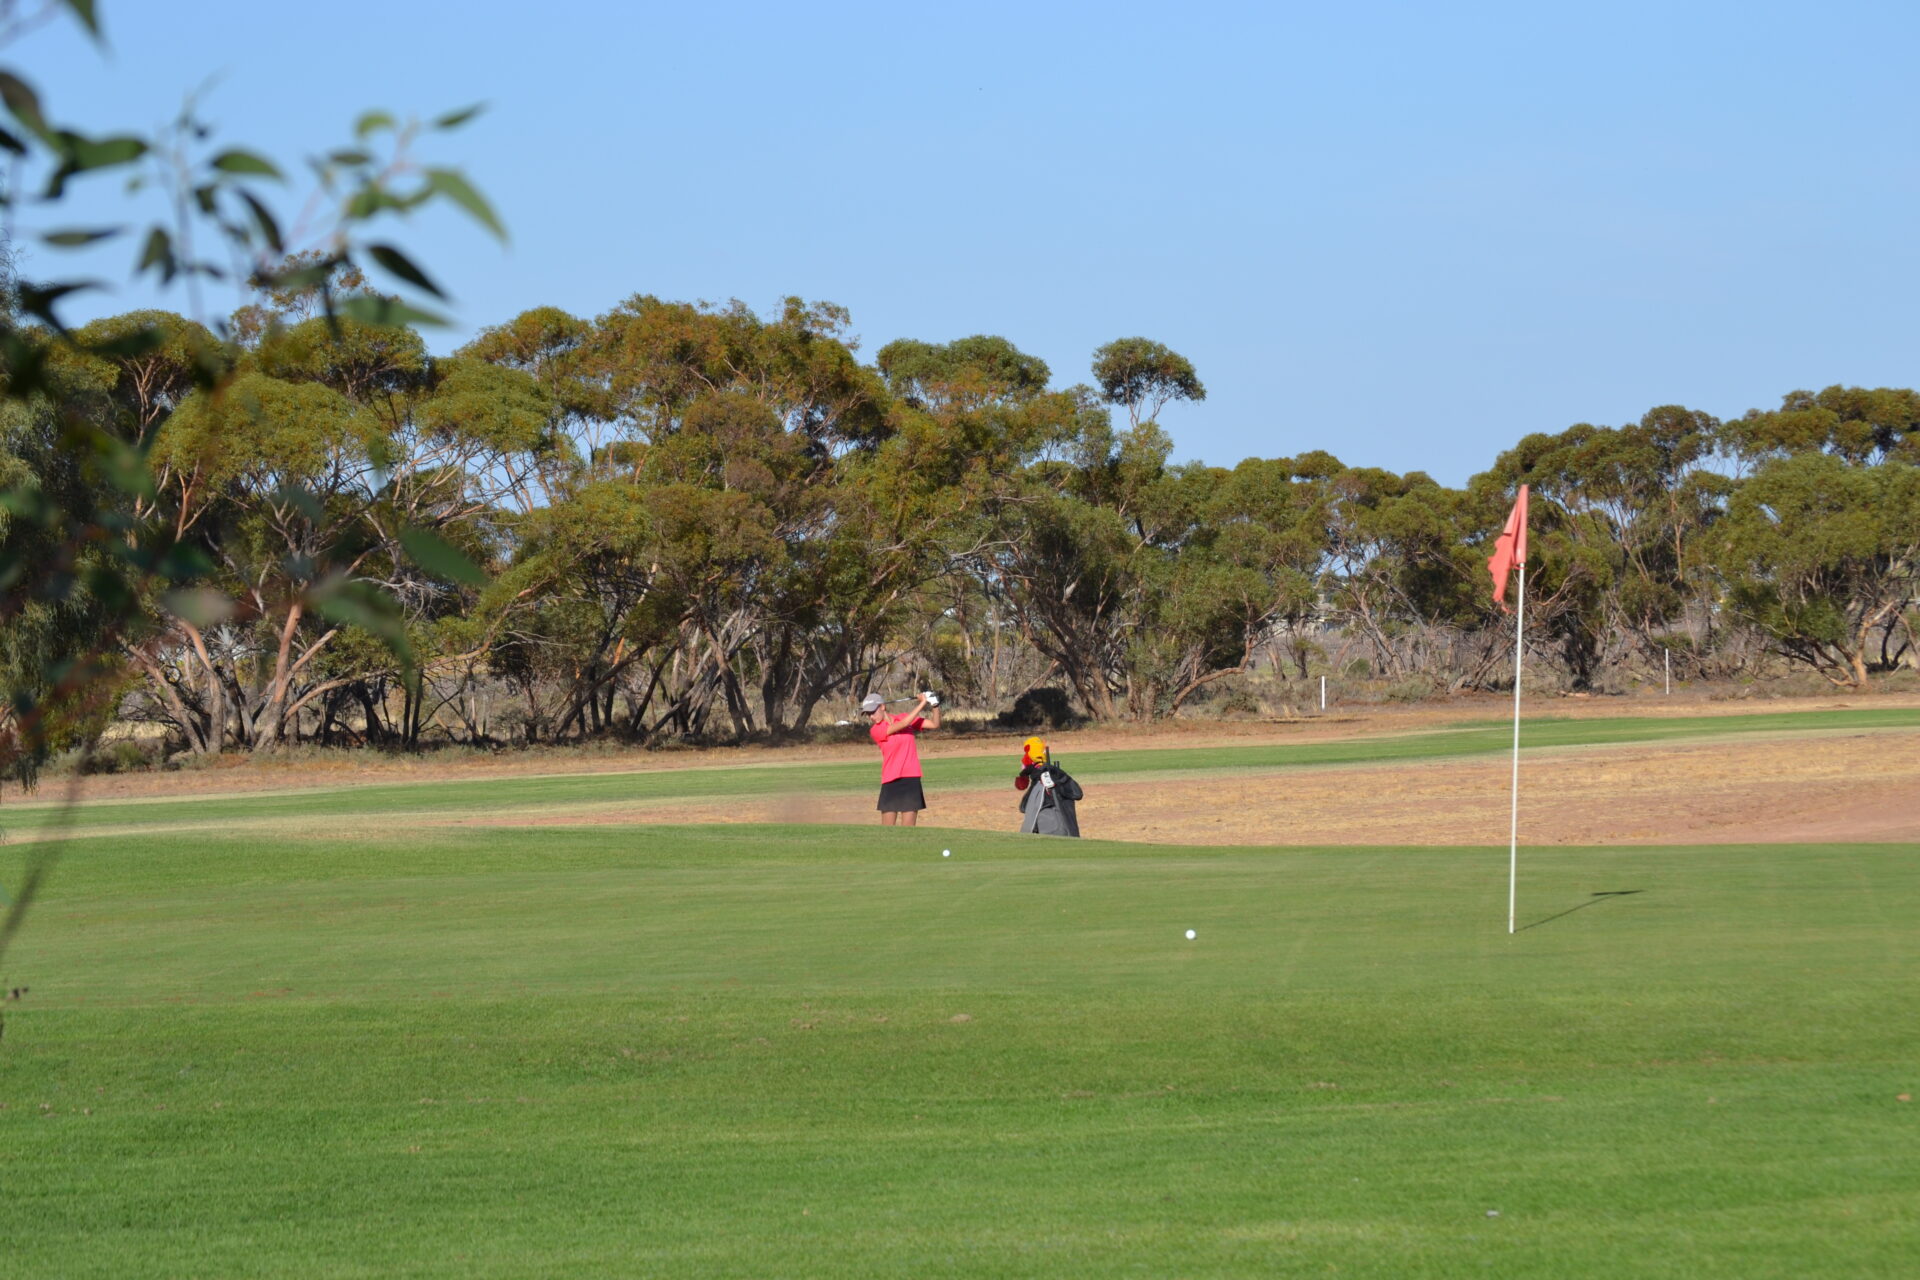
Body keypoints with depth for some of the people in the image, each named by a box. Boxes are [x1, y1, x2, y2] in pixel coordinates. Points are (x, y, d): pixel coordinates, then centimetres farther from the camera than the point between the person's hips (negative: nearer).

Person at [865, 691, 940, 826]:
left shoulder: (904, 718, 7)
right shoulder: (875, 731, -5)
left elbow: (935, 724, 6)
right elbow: (903, 725, -15)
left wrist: (935, 707, -12)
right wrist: (922, 704, -11)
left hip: (911, 780, 2)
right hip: (891, 783, -2)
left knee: (908, 829, 0)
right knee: (887, 830, -2)